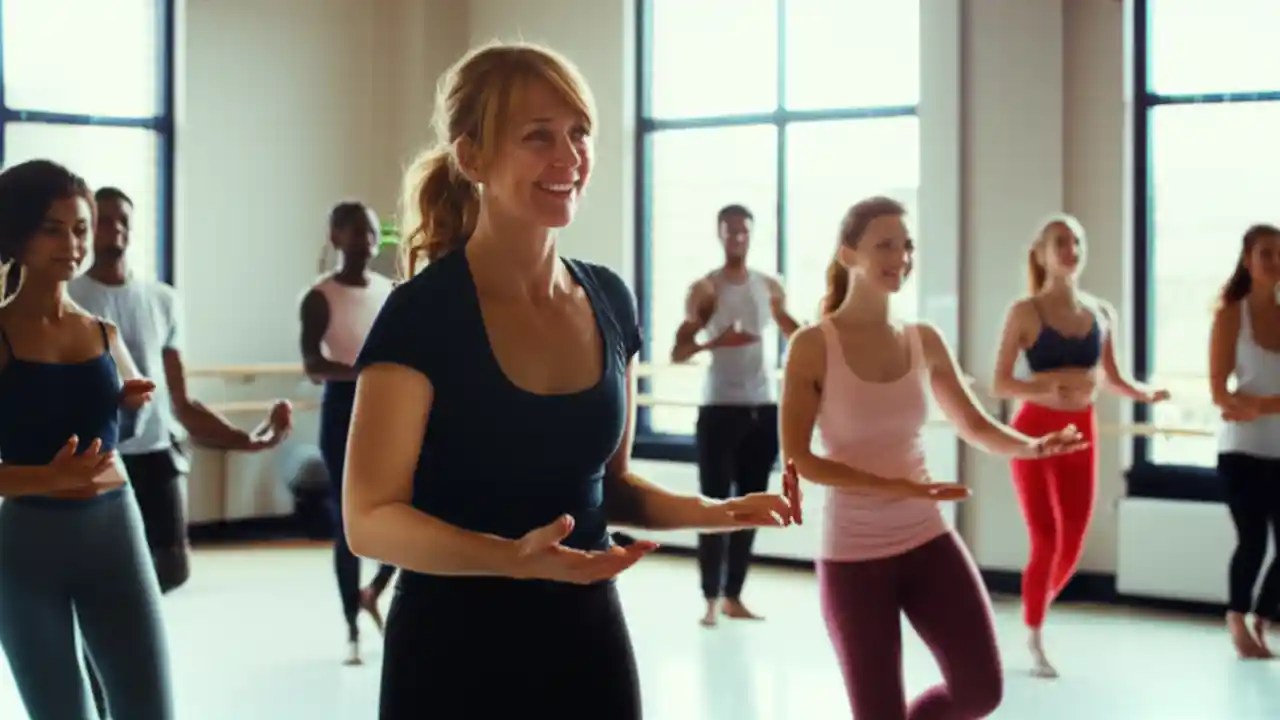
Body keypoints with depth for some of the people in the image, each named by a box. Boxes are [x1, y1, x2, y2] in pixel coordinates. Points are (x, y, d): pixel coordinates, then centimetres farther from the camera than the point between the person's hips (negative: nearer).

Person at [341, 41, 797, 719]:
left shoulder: (609, 300, 4)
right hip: (455, 651, -5)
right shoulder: (421, 315, -14)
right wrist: (514, 557, -30)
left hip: (590, 639, 5)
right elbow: (370, 518, -16)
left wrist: (712, 512, -3)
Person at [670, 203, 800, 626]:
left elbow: (796, 333, 25)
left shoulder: (770, 288, 10)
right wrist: (715, 342, -28)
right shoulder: (705, 289, -4)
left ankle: (734, 596, 15)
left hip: (763, 407, 5)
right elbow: (677, 354, -10)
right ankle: (711, 599, -1)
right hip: (719, 407, -5)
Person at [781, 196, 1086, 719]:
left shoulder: (924, 341, 3)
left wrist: (1032, 446, -9)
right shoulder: (813, 347, -11)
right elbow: (796, 459, -14)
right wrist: (894, 488, -25)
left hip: (929, 542, 5)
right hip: (853, 555, -4)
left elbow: (975, 426, 13)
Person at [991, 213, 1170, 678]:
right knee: (1046, 543, -7)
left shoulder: (1103, 313, 5)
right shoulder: (1025, 312, -8)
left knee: (1072, 546, 6)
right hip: (1034, 432, -4)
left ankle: (1034, 618, 32)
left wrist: (1145, 394, -4)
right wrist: (1049, 385, -27)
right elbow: (999, 385, -11)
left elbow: (1111, 378, 15)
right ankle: (1035, 641, 10)